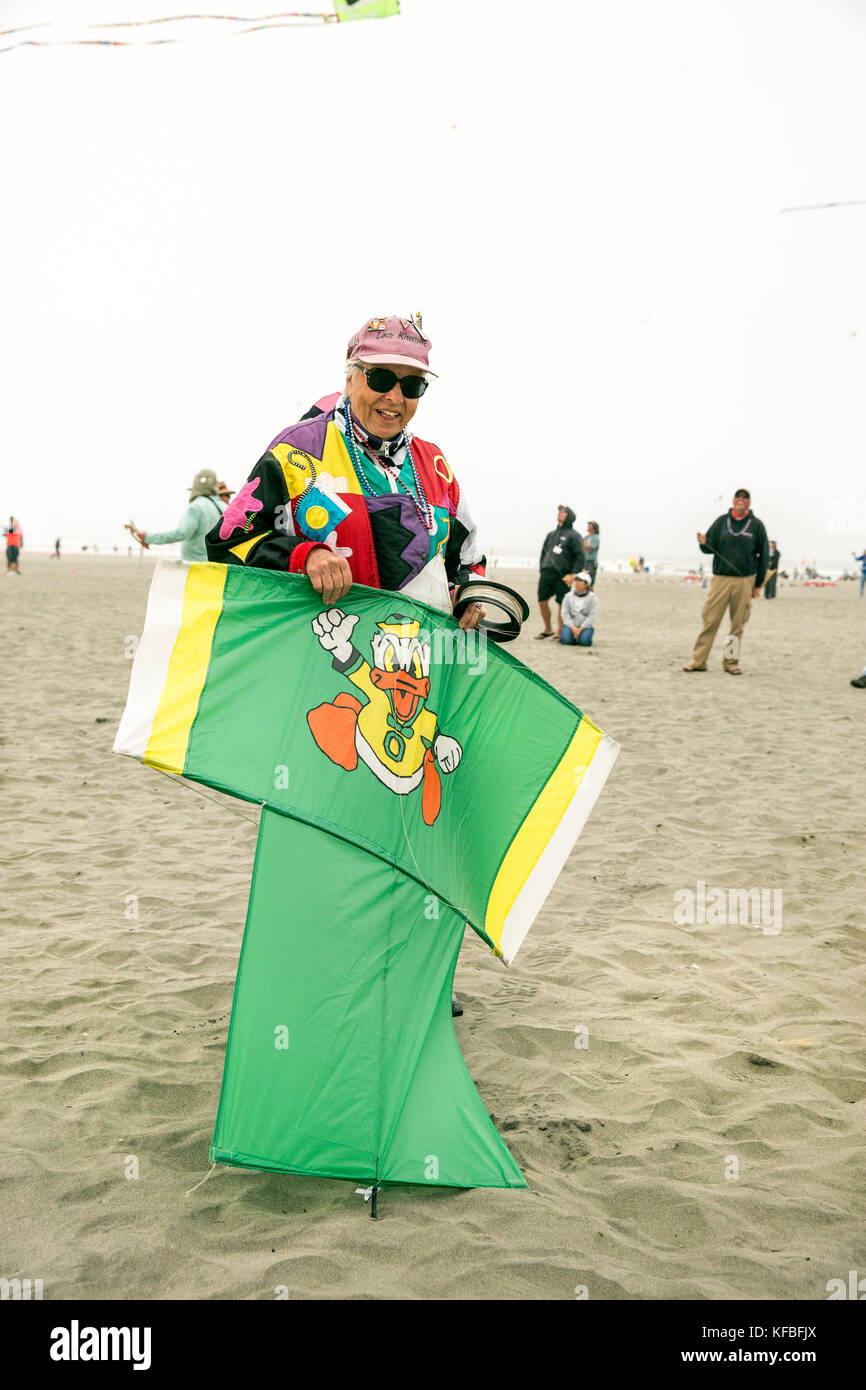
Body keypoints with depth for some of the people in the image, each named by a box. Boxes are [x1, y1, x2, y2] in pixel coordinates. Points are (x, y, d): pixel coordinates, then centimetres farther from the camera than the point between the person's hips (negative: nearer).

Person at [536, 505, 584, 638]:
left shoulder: (573, 535, -2)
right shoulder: (551, 534, 18)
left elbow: (580, 557, -7)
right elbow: (543, 552, 24)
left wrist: (572, 574, -14)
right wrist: (541, 569, 14)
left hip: (562, 576, -6)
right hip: (546, 574, 6)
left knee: (562, 604, -2)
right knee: (542, 601, 6)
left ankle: (559, 632, 6)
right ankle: (547, 629, 21)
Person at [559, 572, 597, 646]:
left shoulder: (592, 597, -2)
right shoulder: (568, 596, 5)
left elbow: (591, 616, -8)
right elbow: (565, 613, -1)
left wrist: (580, 629, -18)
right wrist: (573, 627, -15)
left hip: (586, 626, -1)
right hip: (570, 625, 2)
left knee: (584, 641, -30)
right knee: (566, 639, -27)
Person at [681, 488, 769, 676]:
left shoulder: (757, 525, 6)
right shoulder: (721, 522, 9)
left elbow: (763, 556, 8)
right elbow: (710, 548, 8)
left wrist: (758, 584, 5)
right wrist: (703, 543, -16)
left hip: (745, 581, 0)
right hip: (721, 579, 0)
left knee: (738, 625, 3)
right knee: (710, 621, -4)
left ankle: (731, 662, 12)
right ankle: (698, 661, -1)